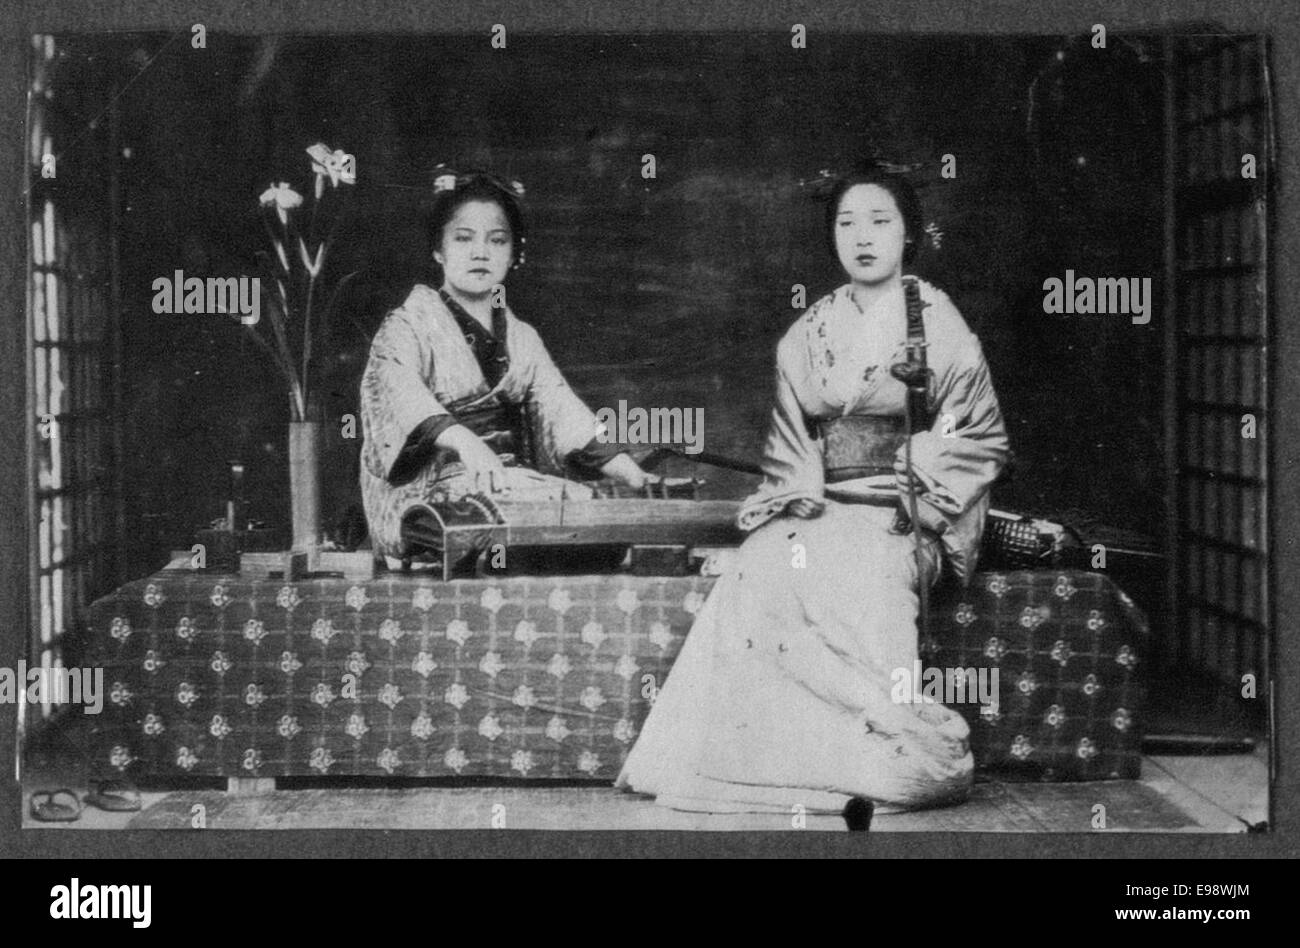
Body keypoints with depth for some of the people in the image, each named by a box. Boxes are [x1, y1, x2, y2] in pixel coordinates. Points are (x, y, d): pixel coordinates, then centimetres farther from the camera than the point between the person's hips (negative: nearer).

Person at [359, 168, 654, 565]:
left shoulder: (522, 338, 20)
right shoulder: (408, 326, 2)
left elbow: (567, 418, 11)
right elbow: (400, 396, -20)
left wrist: (638, 479, -5)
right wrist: (464, 442, -40)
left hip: (513, 479, 6)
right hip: (431, 495, -6)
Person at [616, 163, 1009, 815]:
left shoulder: (939, 323, 6)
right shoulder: (808, 334, 16)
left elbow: (981, 440, 4)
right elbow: (788, 442, 15)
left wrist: (913, 487, -8)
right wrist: (804, 496, -4)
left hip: (898, 515, -4)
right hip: (818, 508, 4)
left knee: (828, 570, -35)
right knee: (761, 569, -29)